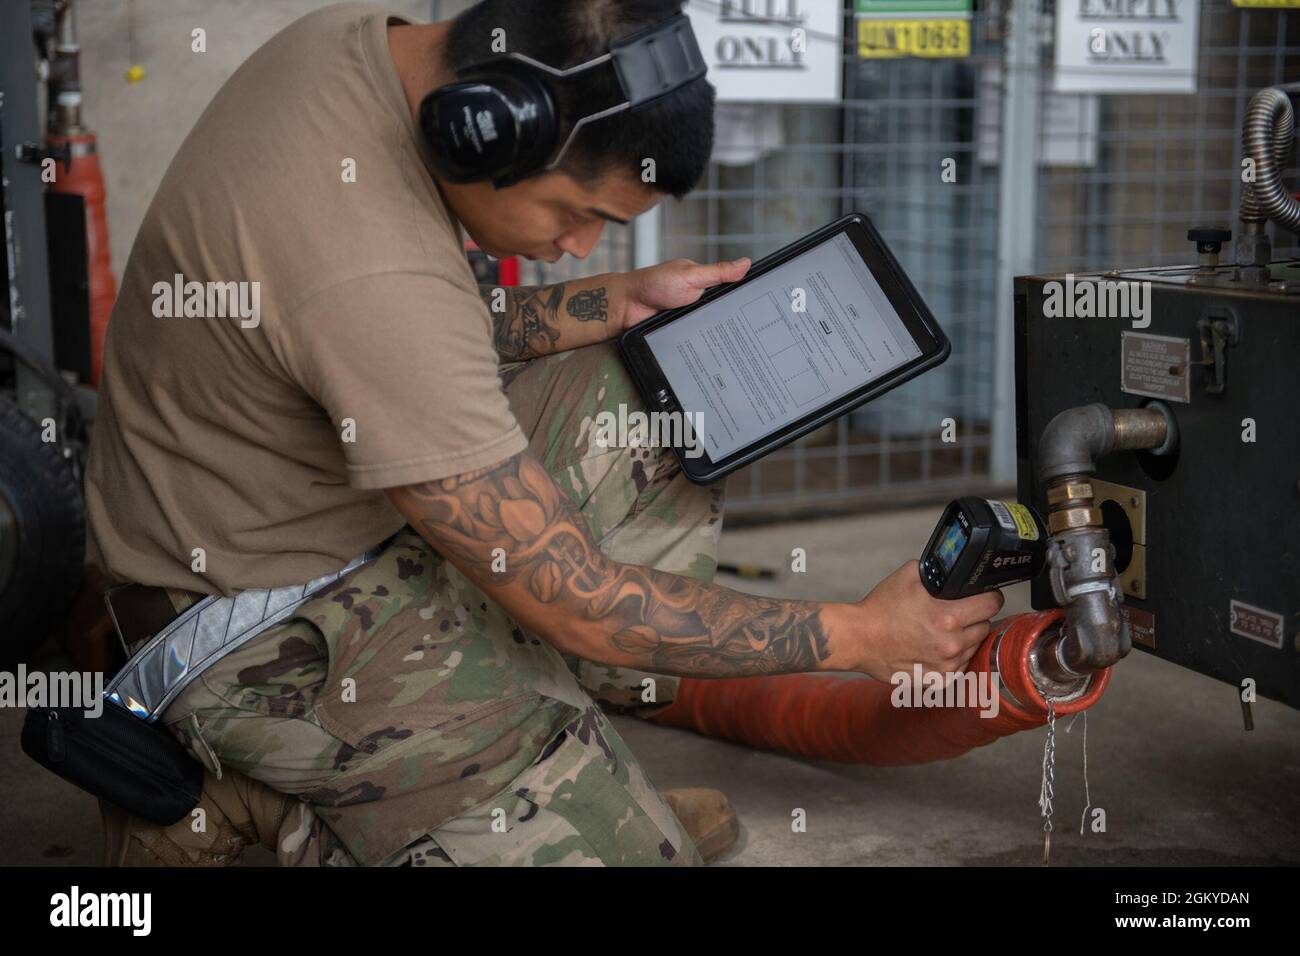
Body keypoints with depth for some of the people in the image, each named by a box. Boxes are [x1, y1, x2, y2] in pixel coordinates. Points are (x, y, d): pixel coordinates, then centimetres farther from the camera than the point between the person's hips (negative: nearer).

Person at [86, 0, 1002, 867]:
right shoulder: (373, 279, -34)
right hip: (275, 634, -9)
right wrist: (858, 637, -17)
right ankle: (257, 798, 2)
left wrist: (619, 301, -3)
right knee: (621, 849, -11)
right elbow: (577, 608, -26)